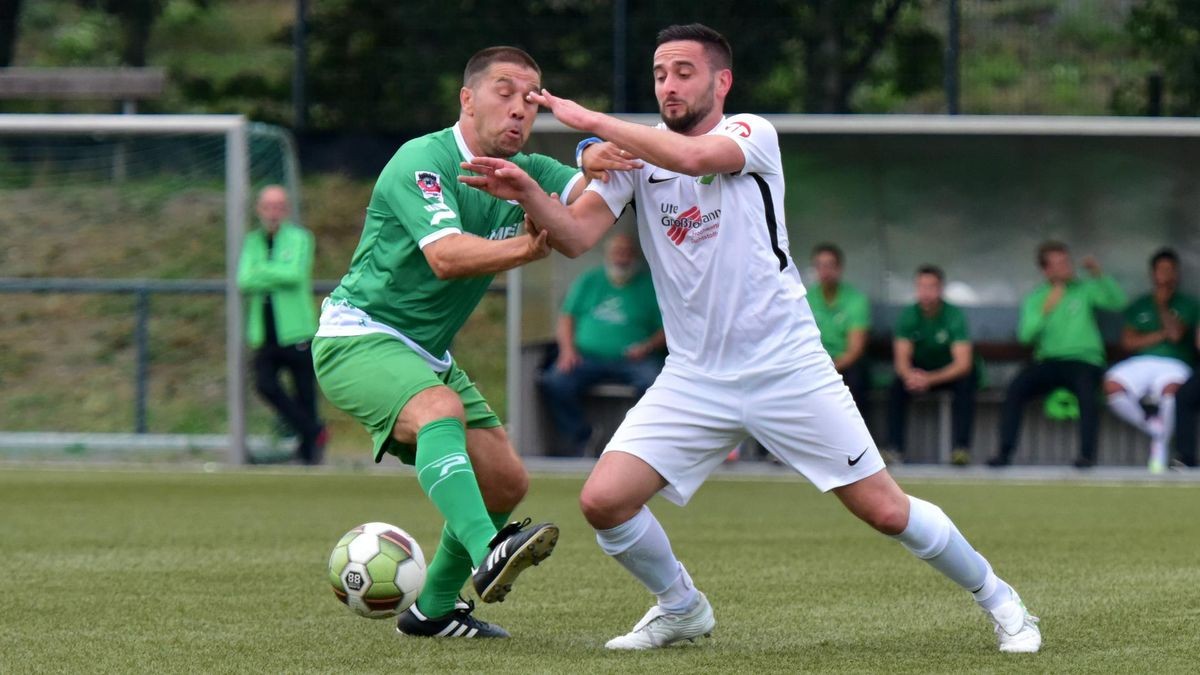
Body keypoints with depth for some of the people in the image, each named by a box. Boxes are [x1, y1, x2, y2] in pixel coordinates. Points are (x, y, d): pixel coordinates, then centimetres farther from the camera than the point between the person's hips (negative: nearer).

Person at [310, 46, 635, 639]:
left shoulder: (525, 174, 5)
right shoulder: (422, 161, -18)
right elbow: (445, 255, -33)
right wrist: (526, 248, -46)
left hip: (426, 354, 9)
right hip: (358, 337, -9)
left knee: (506, 481, 5)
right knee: (441, 411, -36)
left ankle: (432, 609, 21)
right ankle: (487, 552, -55)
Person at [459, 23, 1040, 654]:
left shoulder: (751, 134, -8)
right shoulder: (634, 154, 3)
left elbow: (692, 156, -30)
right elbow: (576, 235, -10)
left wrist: (588, 119, -25)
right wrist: (528, 194, -30)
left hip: (788, 369, -4)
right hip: (694, 381, 4)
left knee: (884, 510, -3)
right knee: (603, 501, -11)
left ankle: (998, 600, 21)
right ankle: (682, 608, 16)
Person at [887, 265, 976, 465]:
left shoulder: (954, 316, -19)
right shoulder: (909, 315, -11)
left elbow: (963, 363, -28)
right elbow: (902, 359, -17)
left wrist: (930, 379, -43)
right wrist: (910, 376, -43)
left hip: (949, 373, -2)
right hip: (918, 371, 2)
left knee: (965, 384, -34)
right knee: (898, 385, -28)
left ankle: (962, 447, -36)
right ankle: (895, 447, -30)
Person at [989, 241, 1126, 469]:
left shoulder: (1083, 289, 8)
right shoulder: (1035, 298, 10)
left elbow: (1117, 301, -7)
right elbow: (1025, 334, -4)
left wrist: (1099, 276, -18)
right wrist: (1046, 309, -15)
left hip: (1083, 359, -2)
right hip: (1048, 361, 2)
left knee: (1087, 390, -35)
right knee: (1016, 388, -25)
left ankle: (1087, 454, -30)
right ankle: (1005, 452, -22)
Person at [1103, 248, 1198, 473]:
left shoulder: (1187, 305, 14)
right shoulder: (1139, 306, 20)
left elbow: (1176, 334, -5)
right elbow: (1128, 342, 7)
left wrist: (1163, 306, -3)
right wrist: (1161, 335, 0)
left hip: (1173, 365, -3)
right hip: (1141, 362, 3)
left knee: (1171, 389, -41)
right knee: (1112, 385, -31)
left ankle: (1160, 449, -22)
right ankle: (1153, 427, -8)